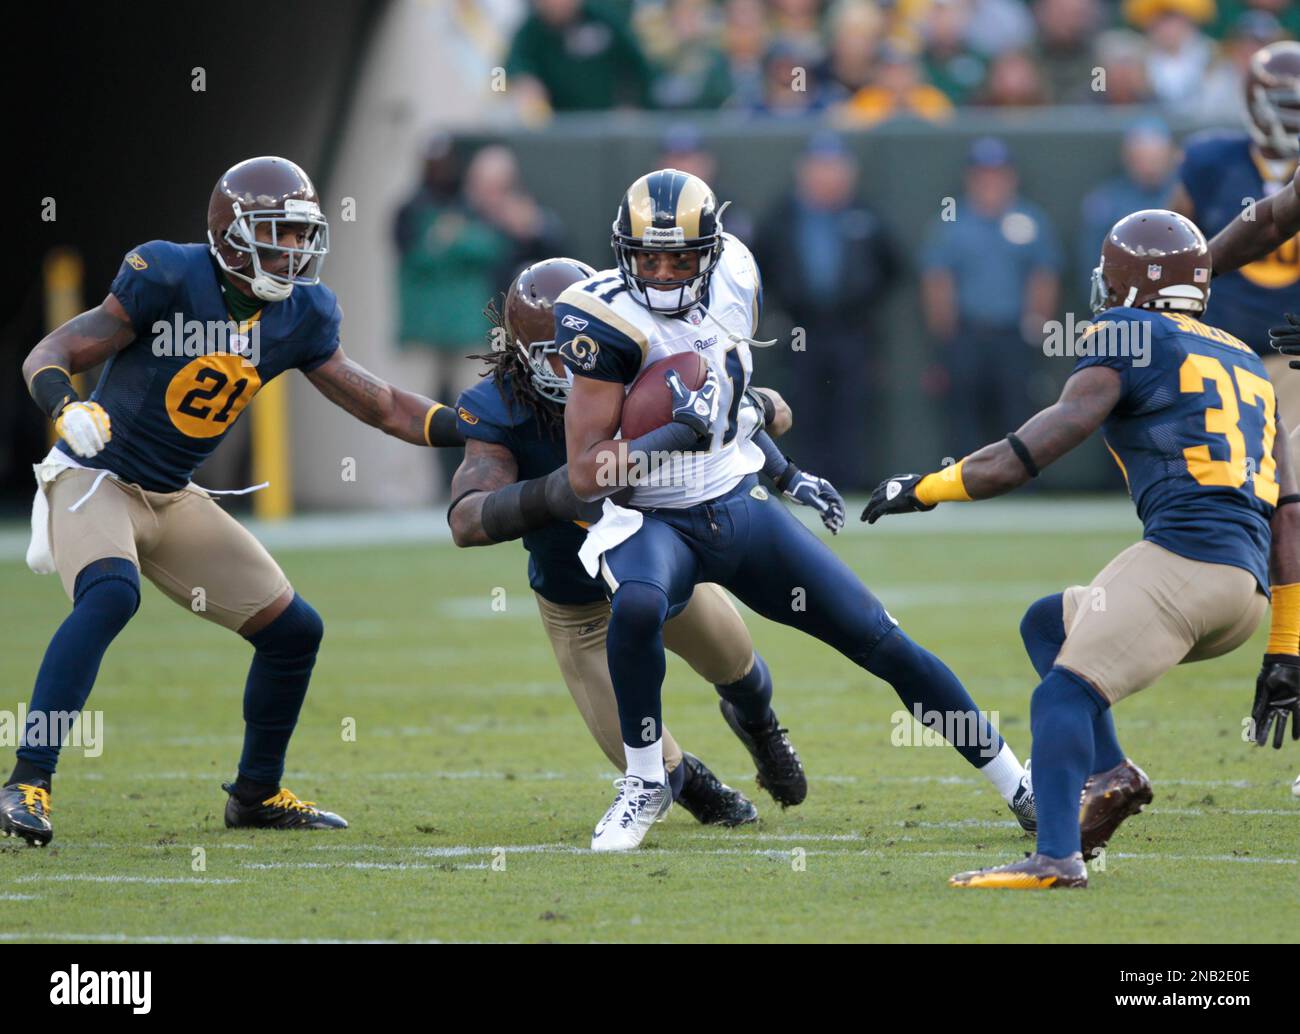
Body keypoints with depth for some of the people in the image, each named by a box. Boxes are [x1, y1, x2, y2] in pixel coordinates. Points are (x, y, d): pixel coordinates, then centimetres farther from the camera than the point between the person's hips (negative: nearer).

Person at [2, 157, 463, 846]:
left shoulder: (300, 317, -1)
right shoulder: (170, 279, -20)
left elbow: (379, 406, 8)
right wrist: (67, 407, -40)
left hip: (172, 500, 7)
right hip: (95, 478, -7)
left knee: (293, 629, 6)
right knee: (111, 595, -36)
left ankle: (257, 794, 27)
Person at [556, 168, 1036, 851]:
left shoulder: (732, 282, -1)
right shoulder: (609, 322, -20)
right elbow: (585, 475, -21)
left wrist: (785, 475, 20)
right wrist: (673, 434, -32)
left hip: (740, 511, 5)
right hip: (654, 523, -5)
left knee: (883, 643, 3)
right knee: (638, 606, -39)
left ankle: (1021, 788, 16)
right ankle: (645, 783, -16)